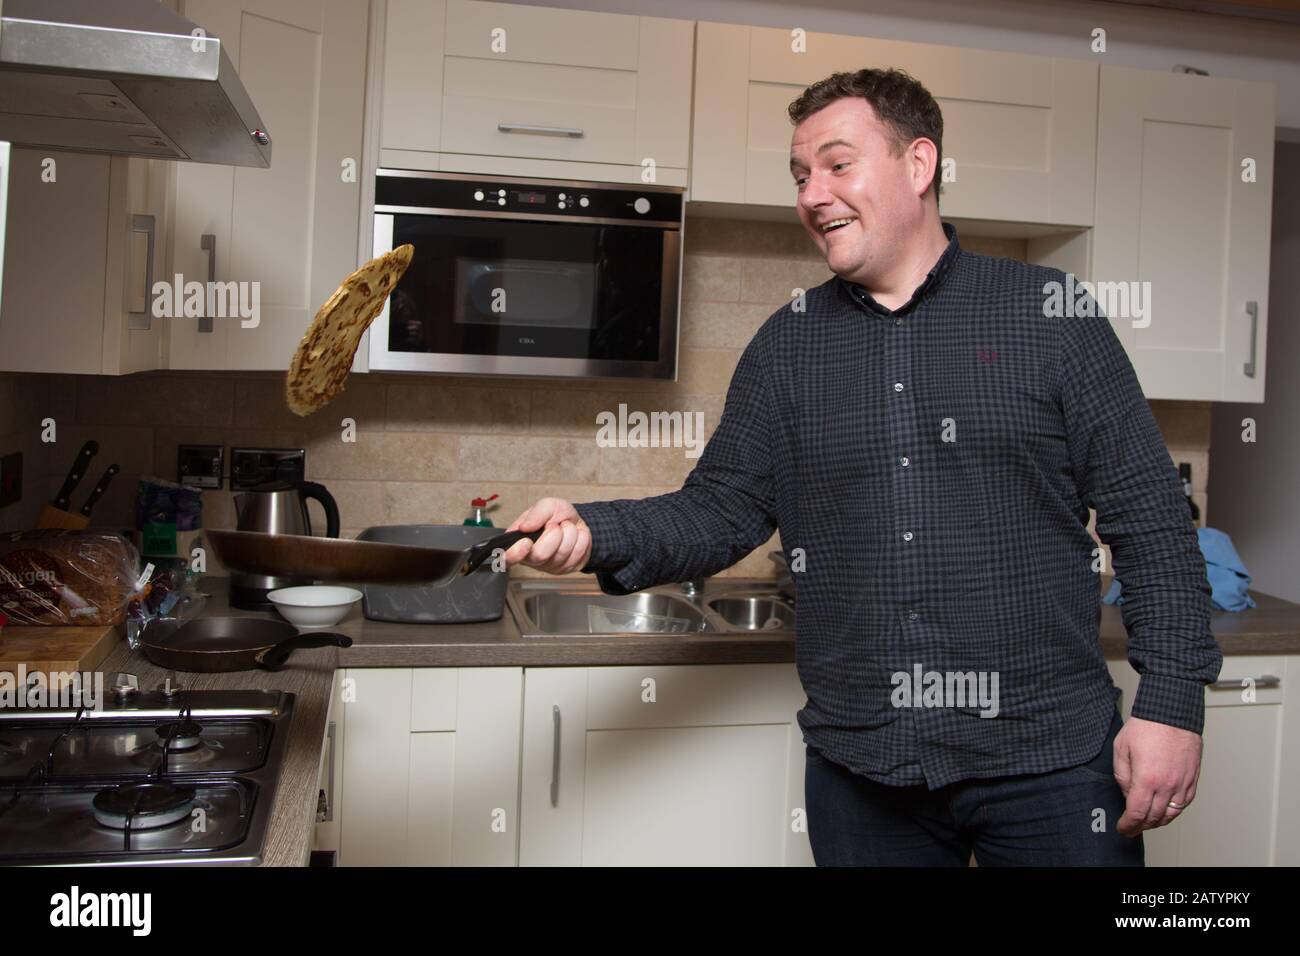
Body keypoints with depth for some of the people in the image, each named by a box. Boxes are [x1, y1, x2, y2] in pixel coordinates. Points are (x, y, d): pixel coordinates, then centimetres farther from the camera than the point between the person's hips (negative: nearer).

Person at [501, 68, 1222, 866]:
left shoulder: (1051, 315, -3)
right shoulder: (786, 345, 6)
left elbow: (1151, 521, -3)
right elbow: (719, 512, 4)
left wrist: (1173, 702, -8)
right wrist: (597, 535, -14)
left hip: (1046, 762, -2)